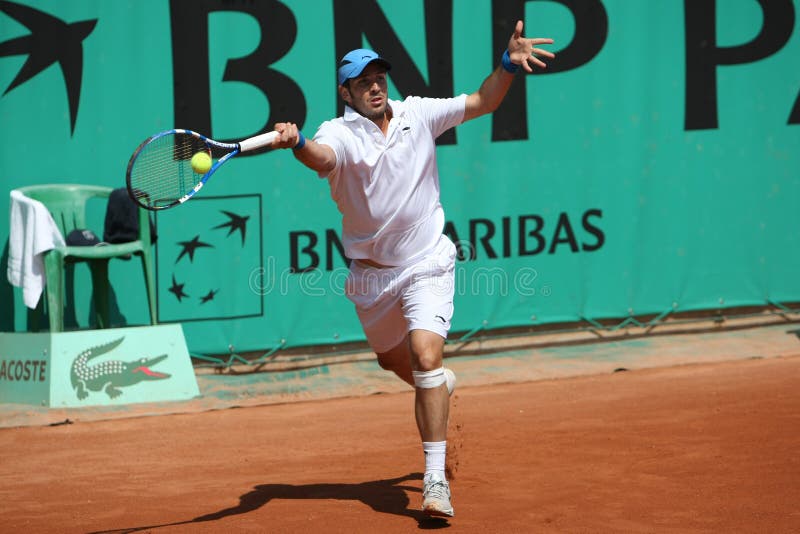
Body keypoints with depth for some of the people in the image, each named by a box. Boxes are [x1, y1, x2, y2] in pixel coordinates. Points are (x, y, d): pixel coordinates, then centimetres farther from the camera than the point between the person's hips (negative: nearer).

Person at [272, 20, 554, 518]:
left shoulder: (417, 114, -2)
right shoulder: (340, 133, -12)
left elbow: (482, 103, 8)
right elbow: (323, 158, -37)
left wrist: (508, 65, -10)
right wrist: (297, 143, -60)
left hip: (427, 263, -2)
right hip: (371, 272, 2)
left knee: (425, 355, -21)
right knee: (393, 359, 22)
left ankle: (436, 478, -22)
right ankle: (441, 386, 59)